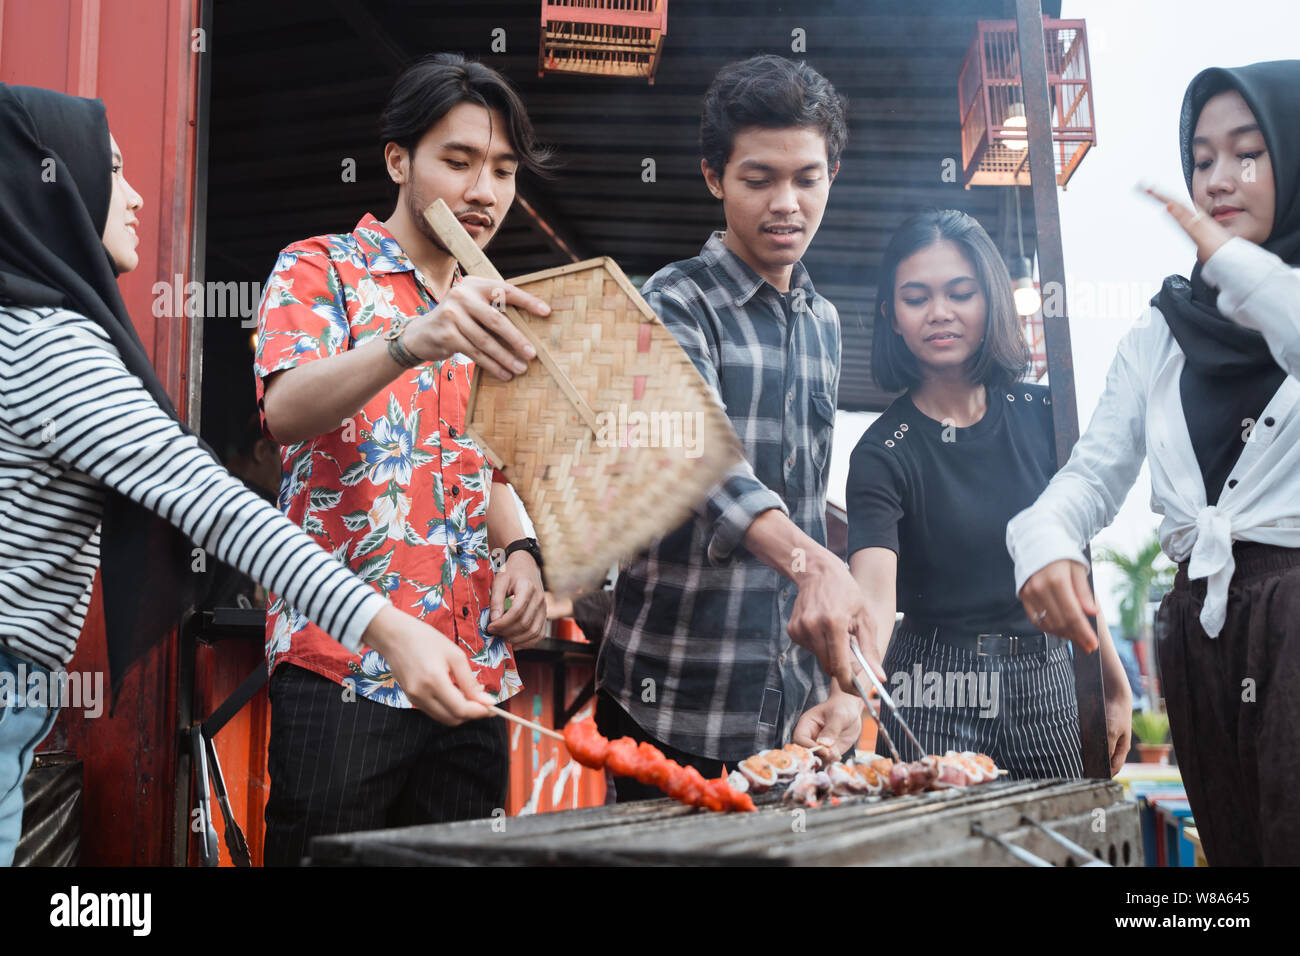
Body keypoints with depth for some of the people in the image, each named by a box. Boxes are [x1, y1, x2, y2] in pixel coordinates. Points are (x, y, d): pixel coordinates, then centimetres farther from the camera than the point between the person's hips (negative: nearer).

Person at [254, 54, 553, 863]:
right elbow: (286, 408, -19)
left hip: (475, 672, 6)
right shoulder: (321, 270, 0)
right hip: (342, 666, -5)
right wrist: (414, 341, -38)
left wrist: (520, 551, -1)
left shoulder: (491, 313, 18)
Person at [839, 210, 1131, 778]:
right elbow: (873, 590, -26)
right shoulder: (883, 453, -11)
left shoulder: (1040, 416, 1)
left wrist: (1114, 686, 11)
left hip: (1048, 688, 4)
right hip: (936, 702, -3)